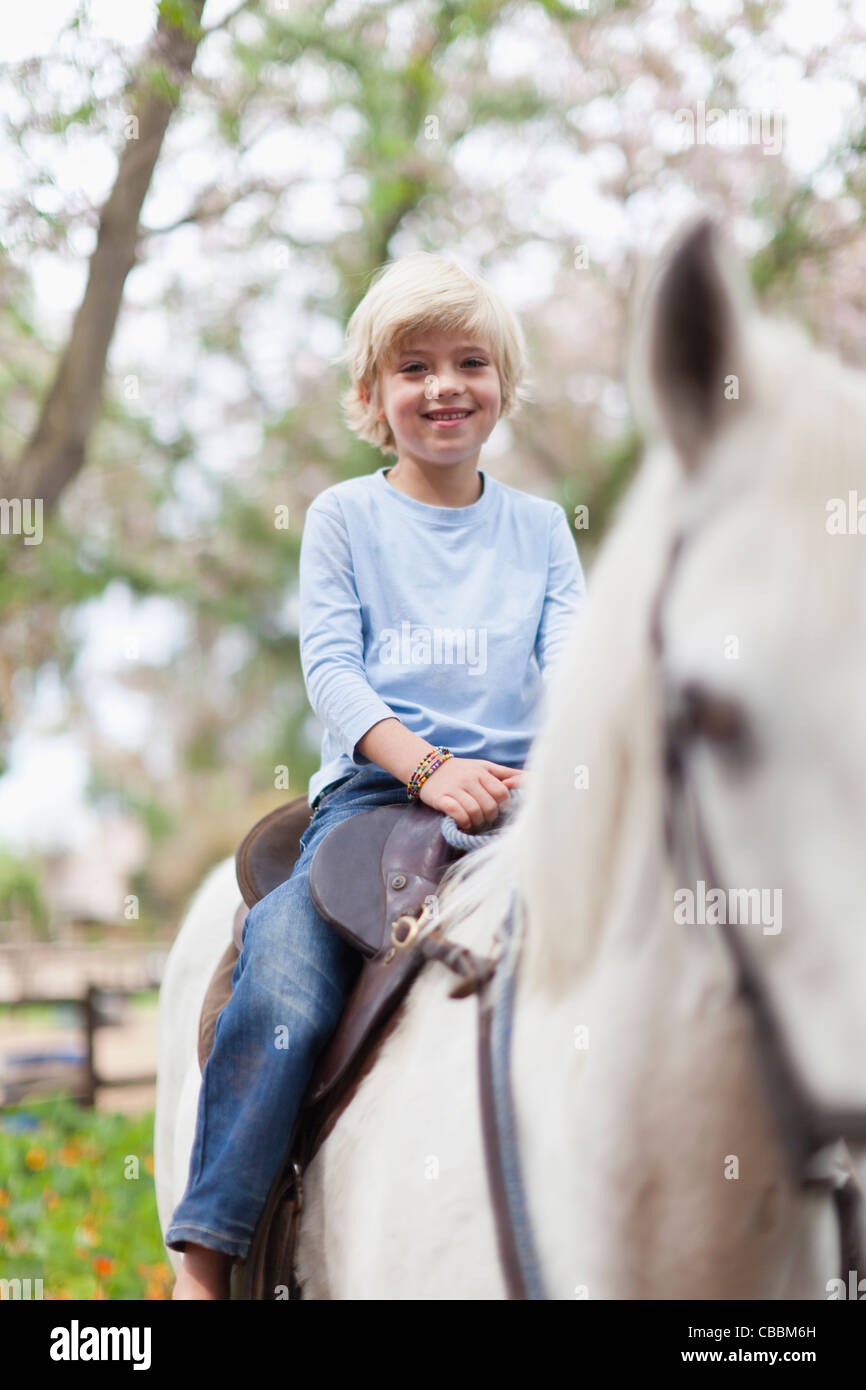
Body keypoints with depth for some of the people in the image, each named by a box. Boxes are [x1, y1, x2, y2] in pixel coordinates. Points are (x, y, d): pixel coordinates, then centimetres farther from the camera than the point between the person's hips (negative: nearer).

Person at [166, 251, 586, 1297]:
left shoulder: (539, 526, 19)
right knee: (282, 986, -27)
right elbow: (331, 669, 1)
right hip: (373, 789, -2)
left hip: (520, 791, 3)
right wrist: (430, 768, -17)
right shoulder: (344, 517, 12)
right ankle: (204, 1257, -23)